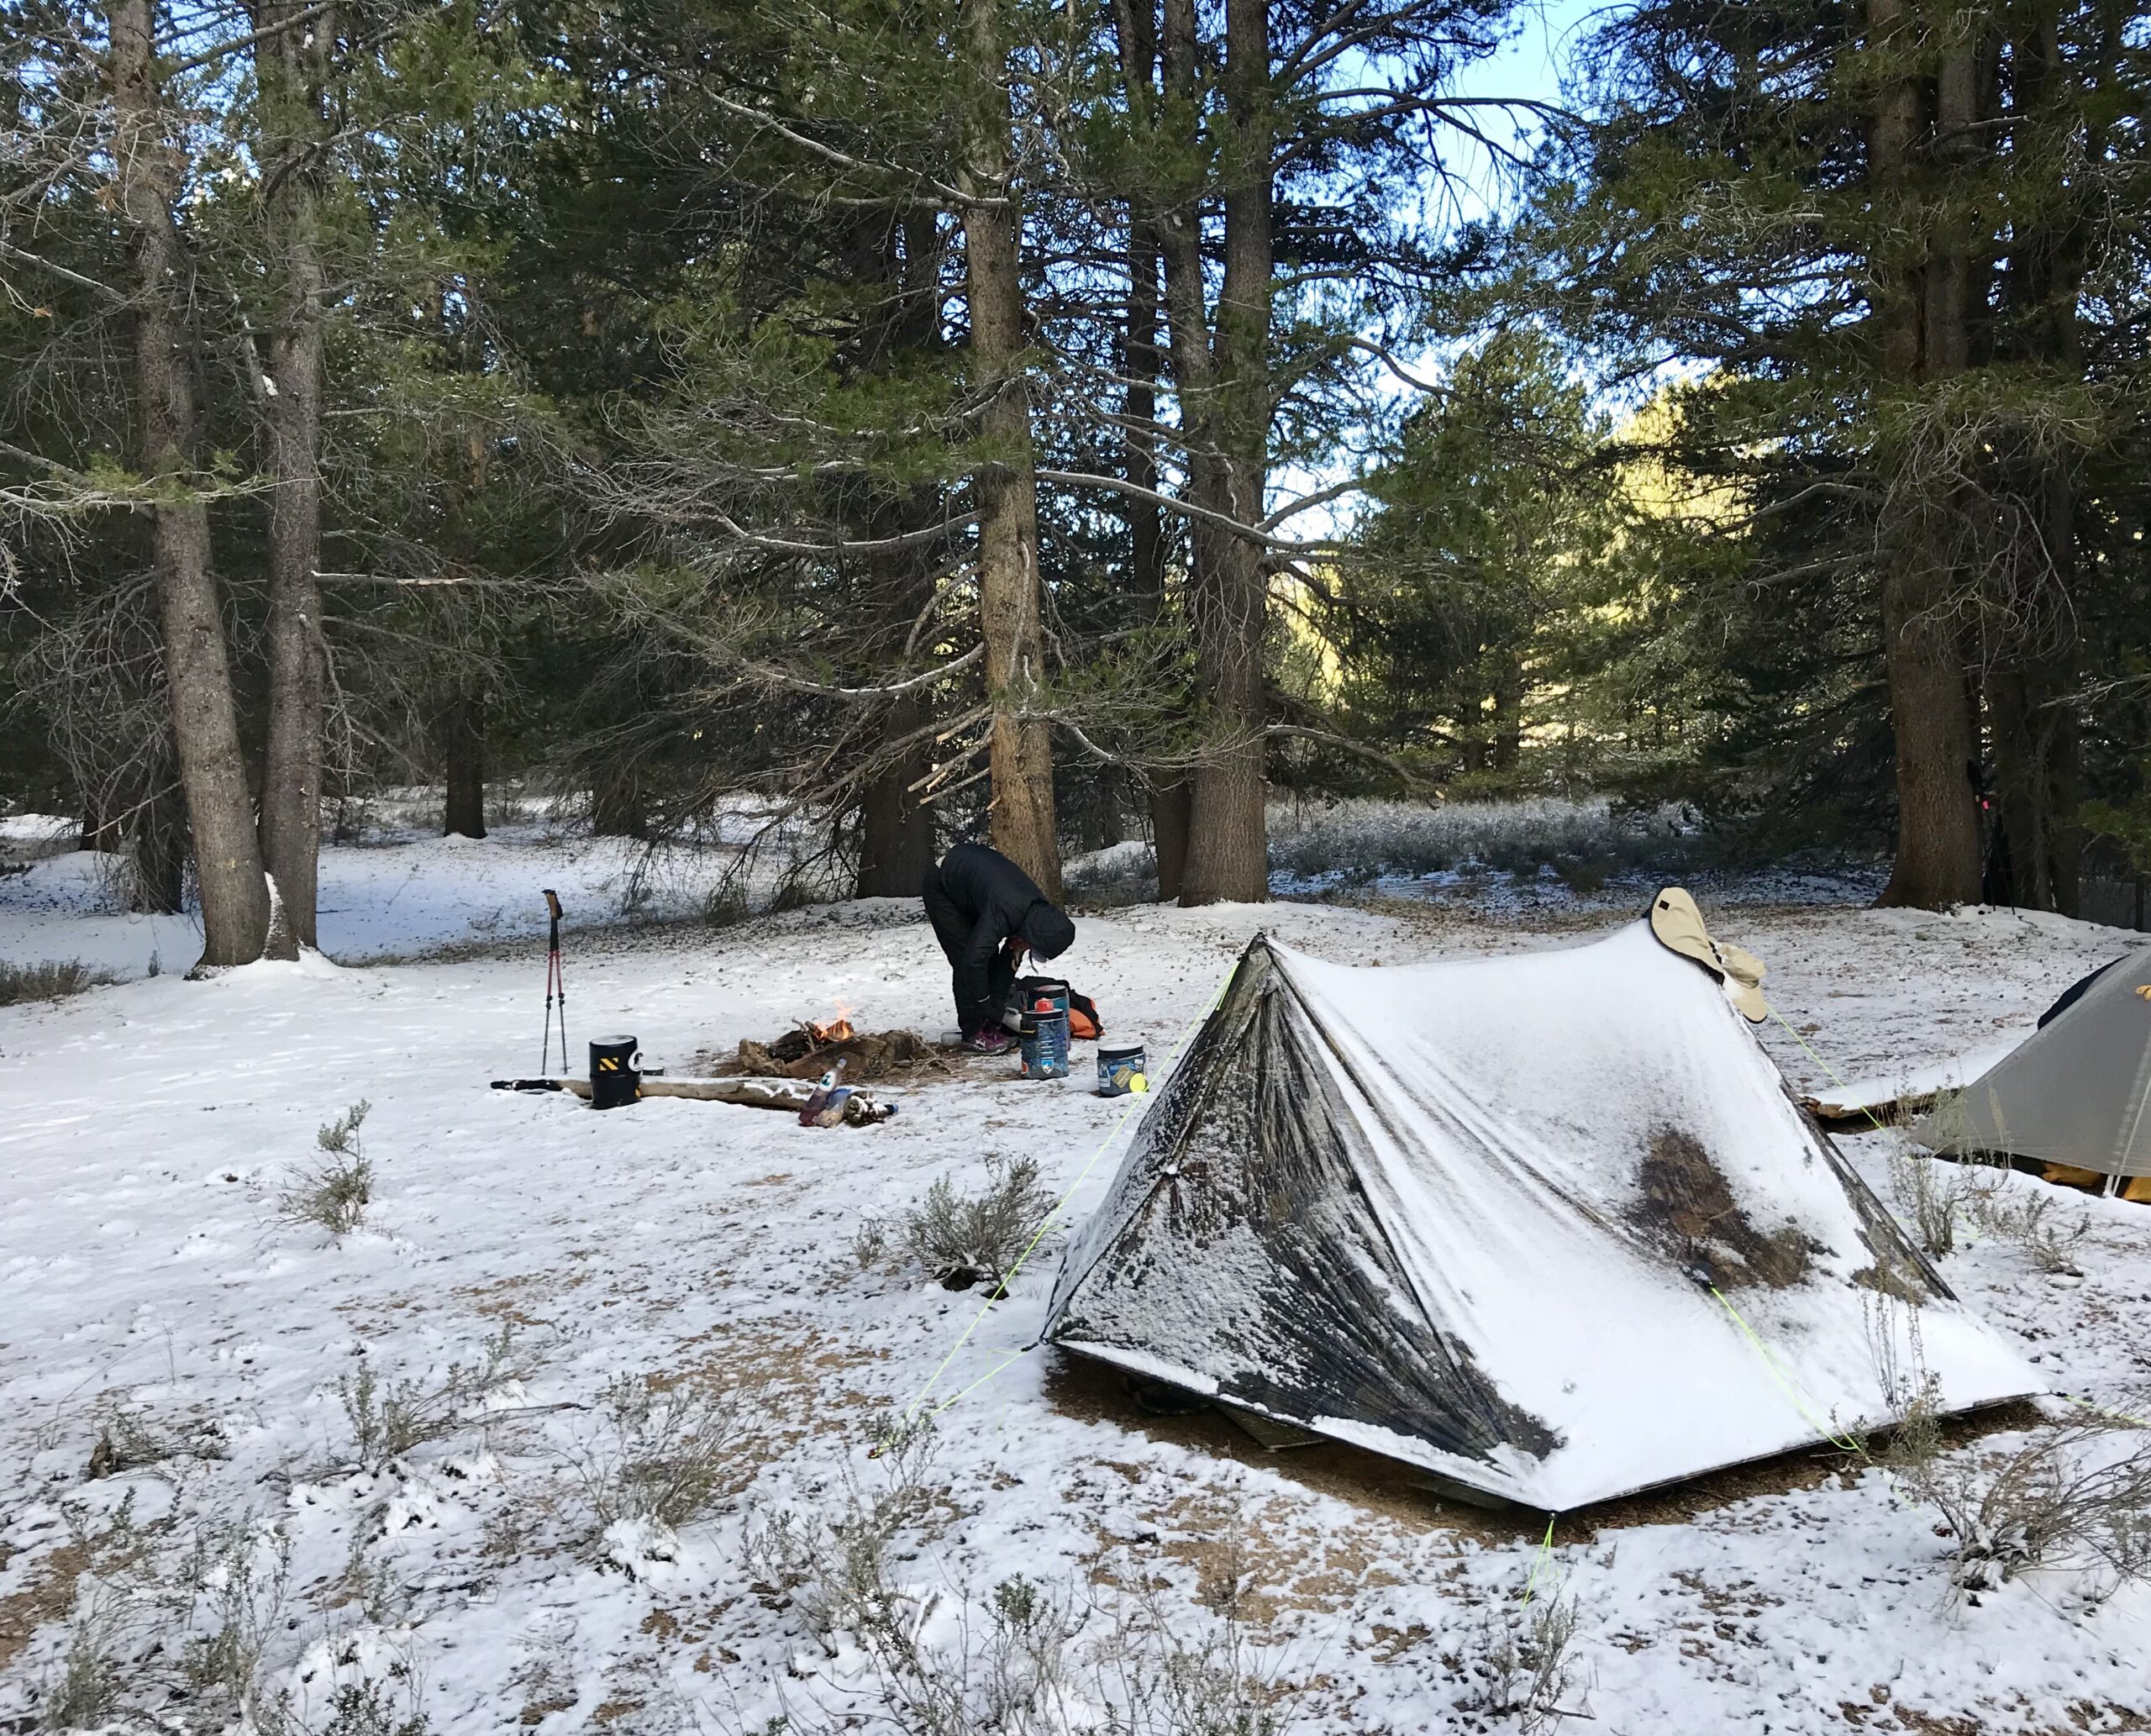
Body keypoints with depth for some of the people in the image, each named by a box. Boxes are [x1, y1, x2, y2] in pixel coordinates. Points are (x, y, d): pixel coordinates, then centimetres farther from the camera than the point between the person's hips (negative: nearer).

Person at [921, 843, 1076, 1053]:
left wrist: (997, 1004, -8)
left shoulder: (1039, 911, -15)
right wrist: (986, 1007, -31)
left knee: (989, 955, 4)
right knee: (965, 957, -13)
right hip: (941, 885, -8)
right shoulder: (1004, 910, -41)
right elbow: (973, 959, -42)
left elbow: (1011, 958, -5)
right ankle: (973, 1033, -8)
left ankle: (992, 1027, 10)